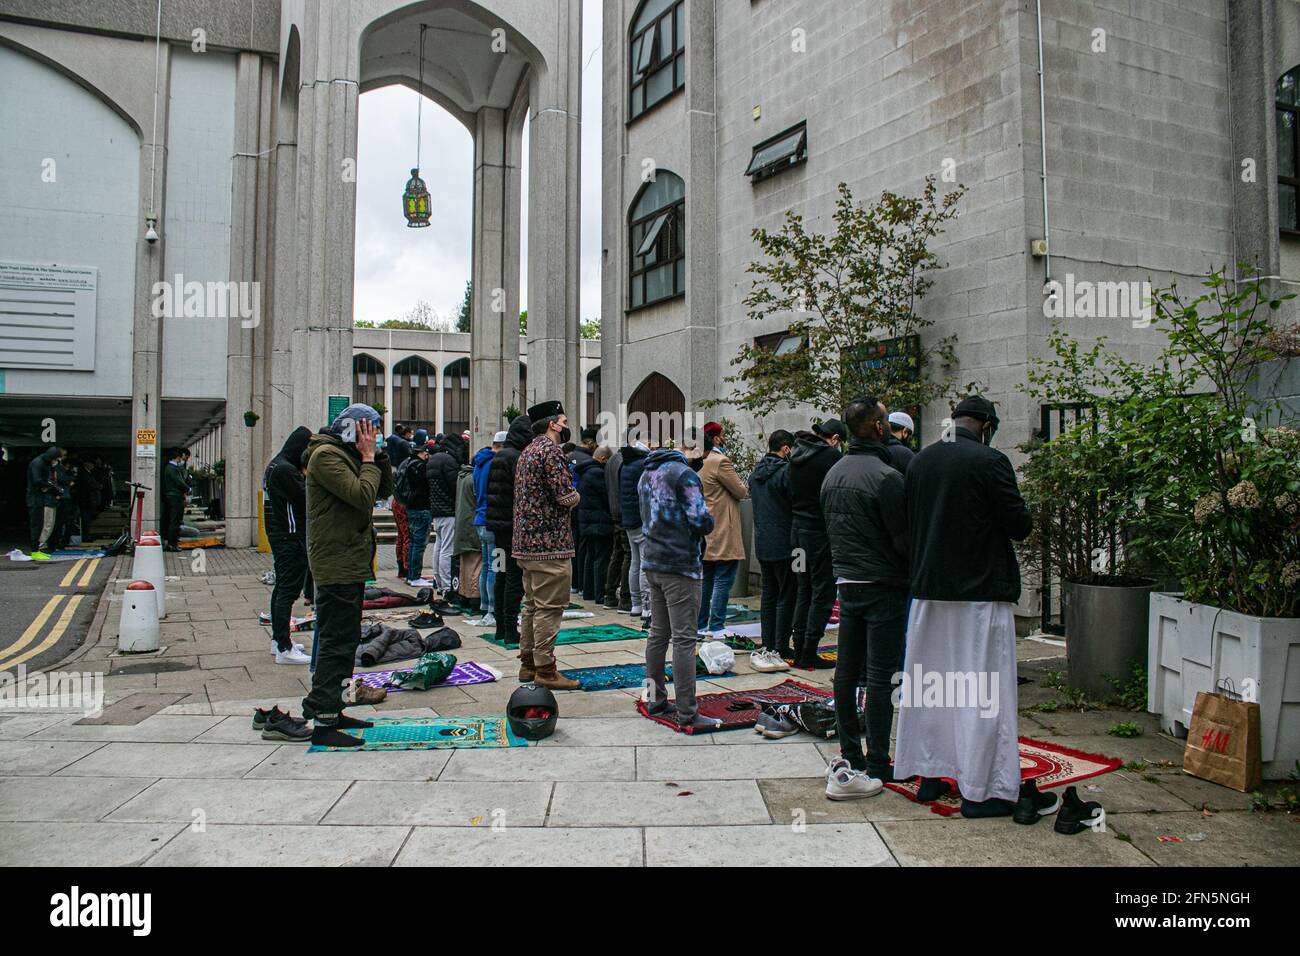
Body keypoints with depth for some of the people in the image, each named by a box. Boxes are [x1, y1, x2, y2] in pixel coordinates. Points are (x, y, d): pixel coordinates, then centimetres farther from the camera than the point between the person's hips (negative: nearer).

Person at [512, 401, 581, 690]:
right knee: (549, 607, -5)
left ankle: (528, 663, 22)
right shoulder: (551, 451, -13)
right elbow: (566, 497, -19)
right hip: (550, 542, -10)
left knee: (532, 604, 16)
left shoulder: (527, 452, 18)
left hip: (527, 540, 10)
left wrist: (569, 497, 13)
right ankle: (545, 669, -2)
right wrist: (576, 495, 3)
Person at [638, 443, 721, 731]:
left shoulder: (646, 475, 15)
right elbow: (701, 521, -18)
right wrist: (706, 523, 2)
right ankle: (686, 713, -4)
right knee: (684, 639, -6)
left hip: (652, 563, 9)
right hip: (681, 565, -8)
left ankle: (656, 701, 22)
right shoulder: (682, 473, -12)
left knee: (658, 634, 14)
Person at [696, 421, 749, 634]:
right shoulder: (721, 462, -16)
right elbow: (742, 492, -12)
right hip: (723, 531, -9)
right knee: (723, 580, -5)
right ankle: (716, 627, -5)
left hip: (706, 531, 9)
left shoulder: (701, 462, 11)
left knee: (706, 579, 15)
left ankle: (700, 624, 20)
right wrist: (745, 487, 9)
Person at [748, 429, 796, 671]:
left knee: (768, 594, 13)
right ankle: (780, 649, 0)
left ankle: (768, 646, 16)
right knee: (786, 596, -1)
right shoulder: (785, 471, -14)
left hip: (761, 543, 8)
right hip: (783, 544, -8)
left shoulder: (756, 473, 11)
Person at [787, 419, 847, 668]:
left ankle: (799, 650, 17)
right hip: (819, 532, -8)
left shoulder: (796, 454, 11)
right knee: (823, 593, -1)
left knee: (804, 591, 15)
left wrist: (797, 521, 14)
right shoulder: (831, 455, -12)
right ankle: (809, 654, 0)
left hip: (797, 529, 8)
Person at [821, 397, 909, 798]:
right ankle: (877, 765, 4)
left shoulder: (833, 473, 9)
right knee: (880, 676, -2)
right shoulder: (885, 476, -17)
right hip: (883, 587, -8)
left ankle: (849, 756, 21)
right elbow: (904, 539, -16)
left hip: (846, 582, 8)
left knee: (847, 671, 12)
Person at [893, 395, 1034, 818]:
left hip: (928, 589, 6)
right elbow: (1019, 526, -10)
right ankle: (981, 790, 7)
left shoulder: (919, 461, 5)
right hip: (981, 589, -6)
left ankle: (930, 775, 24)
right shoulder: (990, 462, -13)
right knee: (982, 689, 2)